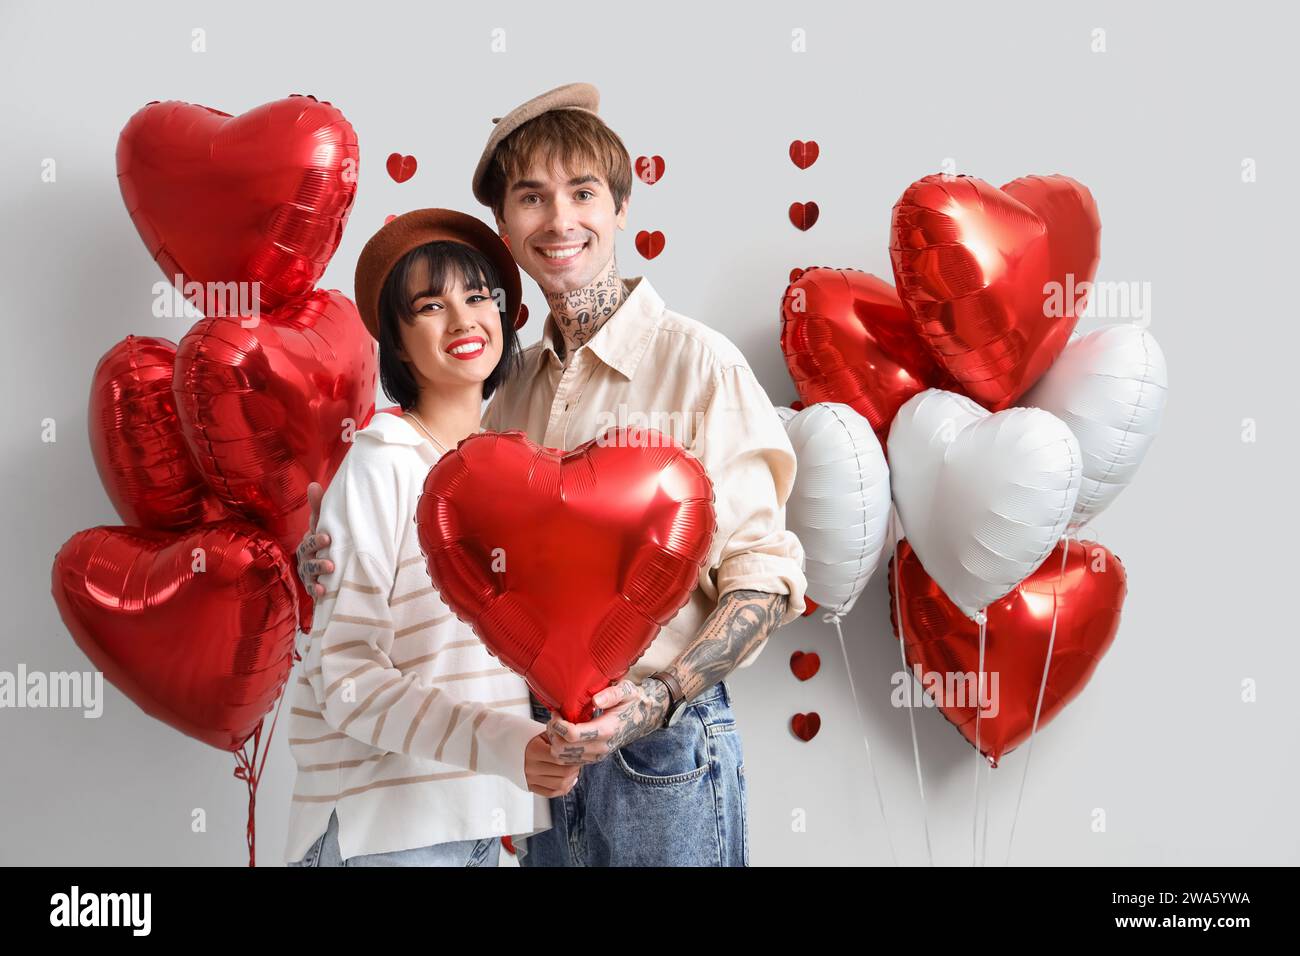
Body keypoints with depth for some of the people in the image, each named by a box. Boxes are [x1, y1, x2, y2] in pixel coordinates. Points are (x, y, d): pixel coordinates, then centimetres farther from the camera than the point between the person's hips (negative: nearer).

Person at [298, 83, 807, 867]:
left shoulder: (697, 362, -11)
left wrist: (662, 697, -23)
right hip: (545, 743, 5)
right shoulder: (514, 386, 7)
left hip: (662, 745, -5)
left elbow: (763, 574, -11)